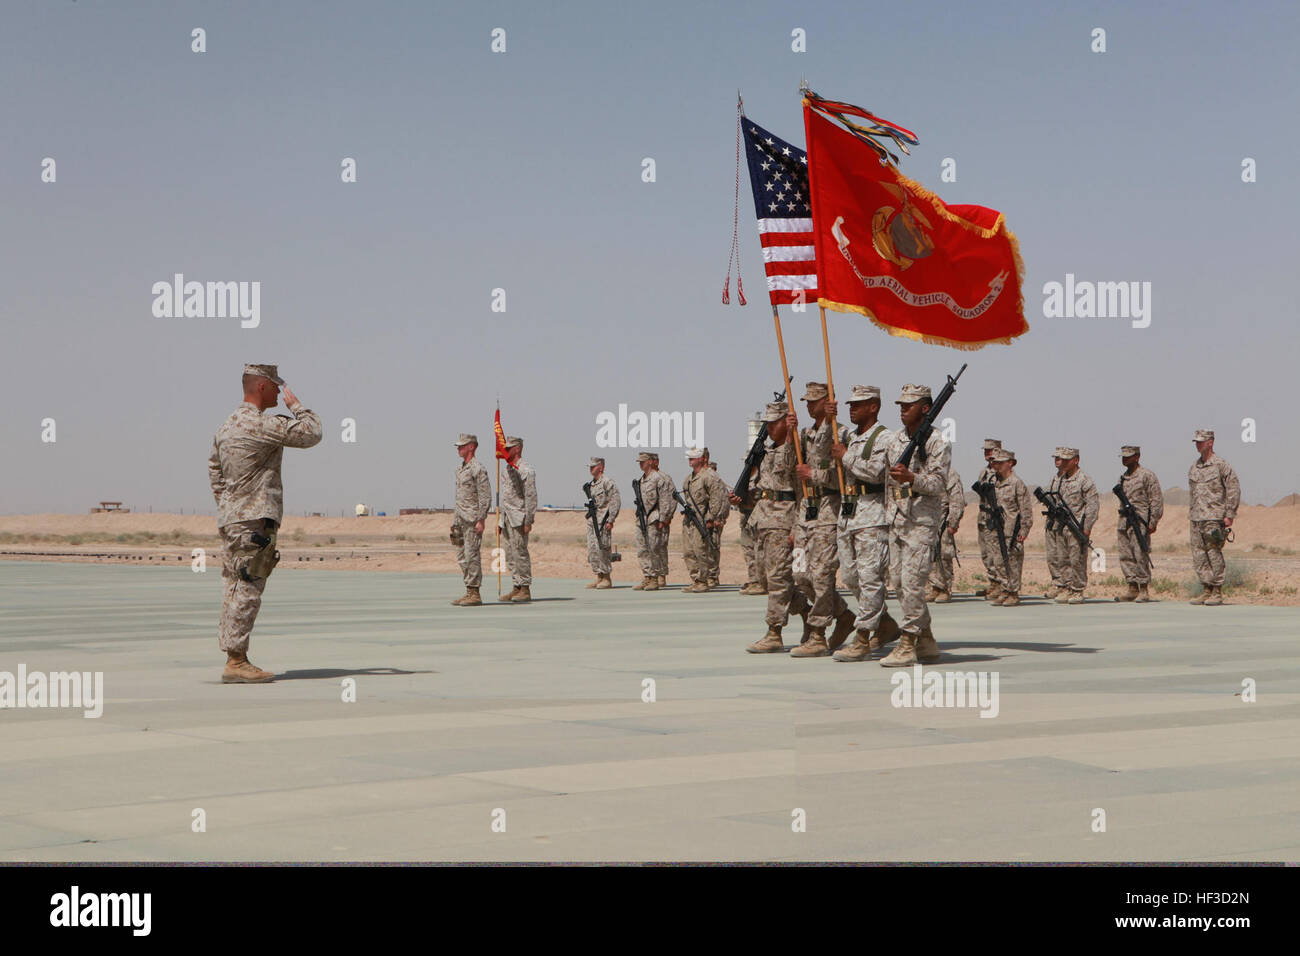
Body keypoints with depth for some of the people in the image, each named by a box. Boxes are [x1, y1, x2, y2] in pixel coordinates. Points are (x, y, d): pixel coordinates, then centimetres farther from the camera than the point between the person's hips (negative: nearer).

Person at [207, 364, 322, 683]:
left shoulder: (227, 426, 15)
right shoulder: (262, 425, -15)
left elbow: (214, 467, 26)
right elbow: (311, 433, -13)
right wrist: (296, 404, 2)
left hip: (230, 518, 10)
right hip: (253, 520, -10)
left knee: (235, 589, 10)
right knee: (247, 590, -8)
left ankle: (235, 659, 13)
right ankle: (236, 662, -9)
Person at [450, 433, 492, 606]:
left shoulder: (478, 469, -12)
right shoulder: (460, 468, 16)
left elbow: (486, 497, -15)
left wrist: (481, 520, -19)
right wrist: (455, 519, 19)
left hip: (473, 519, -9)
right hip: (461, 519, 9)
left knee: (472, 556, -8)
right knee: (462, 557, 9)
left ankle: (475, 595, -6)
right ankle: (469, 593, 13)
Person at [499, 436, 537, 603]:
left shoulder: (526, 470, -11)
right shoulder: (507, 469, 18)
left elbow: (531, 497, -15)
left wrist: (528, 521, -19)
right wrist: (501, 521, 20)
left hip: (519, 517, -9)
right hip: (508, 517, 9)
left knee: (520, 553, -9)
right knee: (510, 555, 8)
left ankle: (525, 590, -6)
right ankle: (517, 587, 12)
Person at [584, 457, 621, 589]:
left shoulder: (608, 482, -10)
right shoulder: (592, 484, 17)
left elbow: (616, 502, -14)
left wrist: (610, 520, -18)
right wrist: (589, 516, 19)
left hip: (603, 522, -9)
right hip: (592, 522, 9)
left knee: (602, 550, -10)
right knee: (592, 551, 7)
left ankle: (607, 579, -4)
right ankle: (599, 577, 13)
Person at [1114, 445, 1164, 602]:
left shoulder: (1147, 475, -5)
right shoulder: (1123, 478, 17)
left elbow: (1157, 499, -8)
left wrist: (1153, 522, -13)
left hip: (1140, 522, -7)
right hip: (1124, 523, 7)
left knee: (1141, 557, -8)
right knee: (1126, 556, 5)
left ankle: (1144, 591, -4)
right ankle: (1132, 588, 10)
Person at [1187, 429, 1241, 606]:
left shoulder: (1221, 465, -6)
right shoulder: (1194, 467, 14)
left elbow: (1234, 490, -7)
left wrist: (1230, 515, -10)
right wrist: (1190, 513, 17)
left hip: (1214, 517, -7)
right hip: (1196, 518, 7)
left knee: (1214, 555, -6)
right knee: (1199, 556, 5)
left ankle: (1217, 593, -1)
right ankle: (1206, 591, 11)